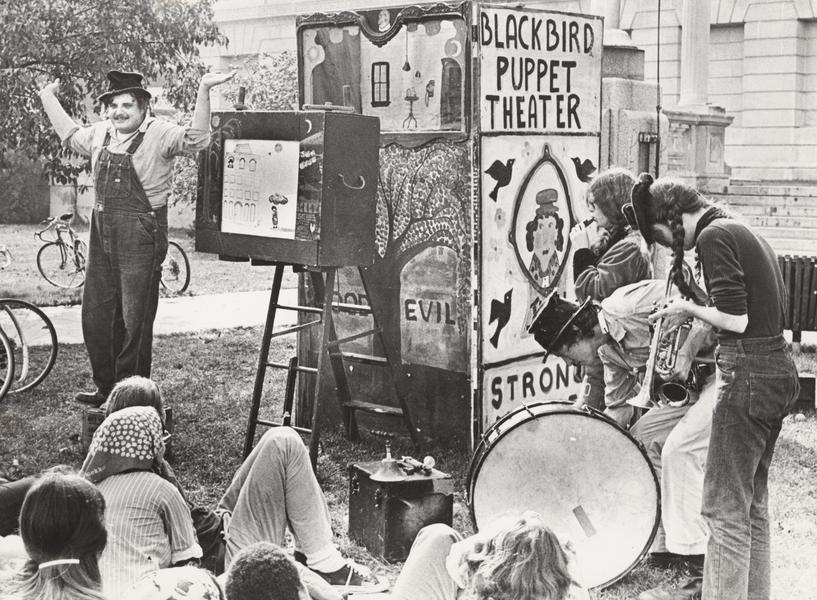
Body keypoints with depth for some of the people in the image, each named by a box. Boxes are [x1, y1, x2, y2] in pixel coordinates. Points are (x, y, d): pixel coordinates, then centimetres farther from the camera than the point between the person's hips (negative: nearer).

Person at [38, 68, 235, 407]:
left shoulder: (159, 133, -8)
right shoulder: (100, 134, 12)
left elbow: (196, 140, -25)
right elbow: (70, 136, 33)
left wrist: (203, 91, -34)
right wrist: (48, 98, 39)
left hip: (141, 236, -7)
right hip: (102, 234, 7)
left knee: (135, 319, -1)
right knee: (95, 316, 13)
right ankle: (106, 388, 27)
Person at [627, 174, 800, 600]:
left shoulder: (713, 237, -13)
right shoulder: (743, 231, 16)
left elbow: (735, 320, -19)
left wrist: (688, 308, -3)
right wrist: (691, 315, 13)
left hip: (748, 376, -10)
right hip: (778, 370, 10)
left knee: (725, 508, -3)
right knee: (753, 501, 19)